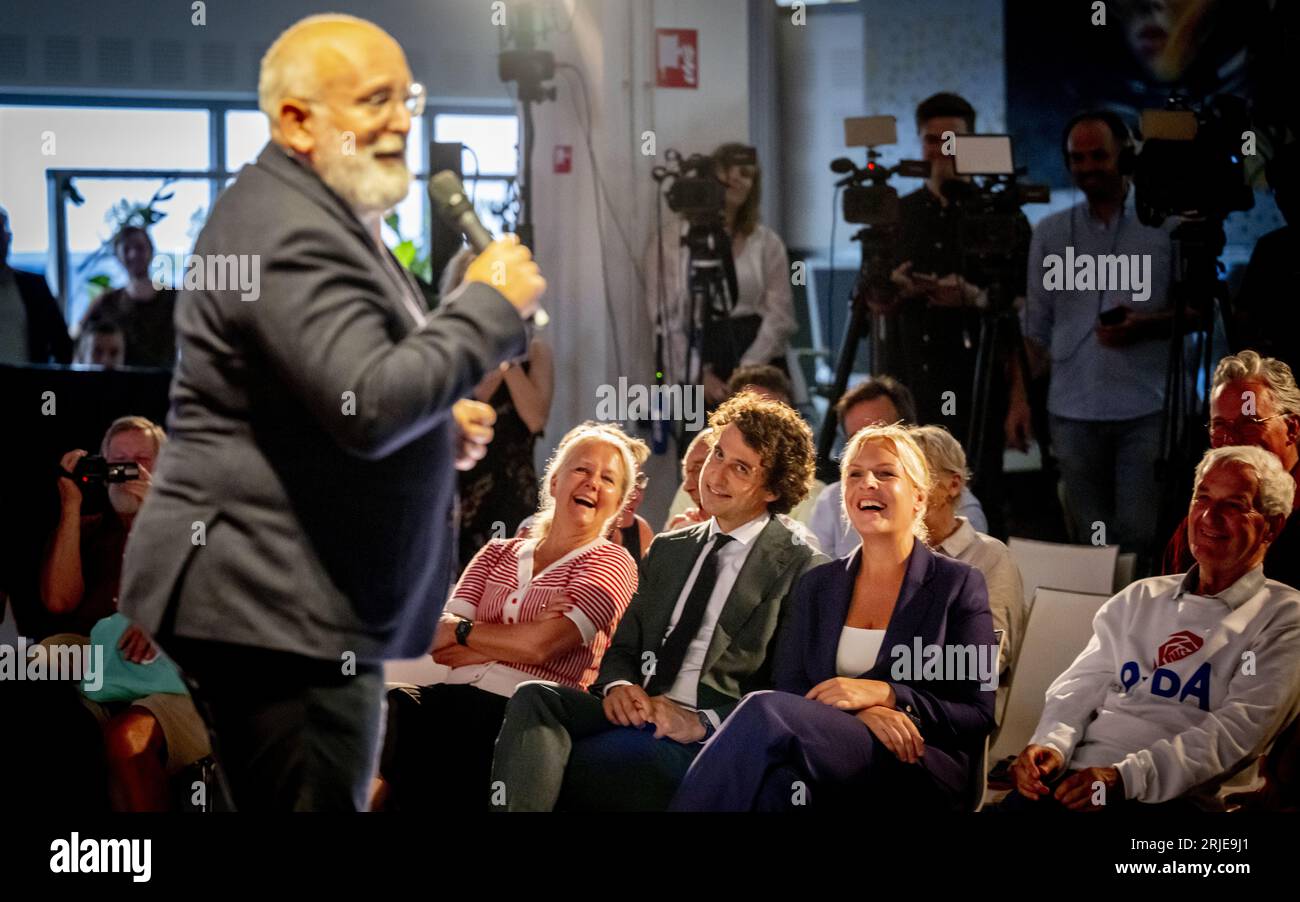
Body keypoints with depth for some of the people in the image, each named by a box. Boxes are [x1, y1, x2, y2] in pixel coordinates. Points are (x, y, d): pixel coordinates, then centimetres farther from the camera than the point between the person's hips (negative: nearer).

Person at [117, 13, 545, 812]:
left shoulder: (321, 216, 17)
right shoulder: (288, 236, -18)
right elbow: (368, 404, -28)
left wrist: (437, 423, 10)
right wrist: (491, 305, -17)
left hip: (293, 600, 11)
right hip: (273, 608, -11)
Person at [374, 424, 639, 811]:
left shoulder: (612, 563, 7)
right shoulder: (497, 554, 22)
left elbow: (538, 647, -8)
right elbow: (440, 643, 7)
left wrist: (462, 631, 5)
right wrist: (515, 639, -6)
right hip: (454, 698, 5)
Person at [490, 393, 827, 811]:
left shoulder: (801, 568, 1)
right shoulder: (666, 550, 22)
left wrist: (703, 722, -18)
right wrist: (617, 685, -4)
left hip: (708, 743, -6)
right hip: (637, 717, 6)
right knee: (535, 697, -26)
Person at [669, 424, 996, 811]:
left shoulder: (958, 584, 6)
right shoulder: (816, 586, 18)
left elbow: (977, 716, 1)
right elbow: (790, 691, 8)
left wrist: (882, 693, -14)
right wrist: (863, 713, -14)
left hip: (920, 775, -3)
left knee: (764, 711, -31)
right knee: (780, 777, -39)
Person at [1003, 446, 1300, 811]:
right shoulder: (1140, 599, 23)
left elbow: (1239, 729, -8)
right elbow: (1080, 686, 17)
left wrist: (1126, 776, -20)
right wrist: (1052, 743, -7)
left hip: (1177, 795, -5)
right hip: (1076, 780, 5)